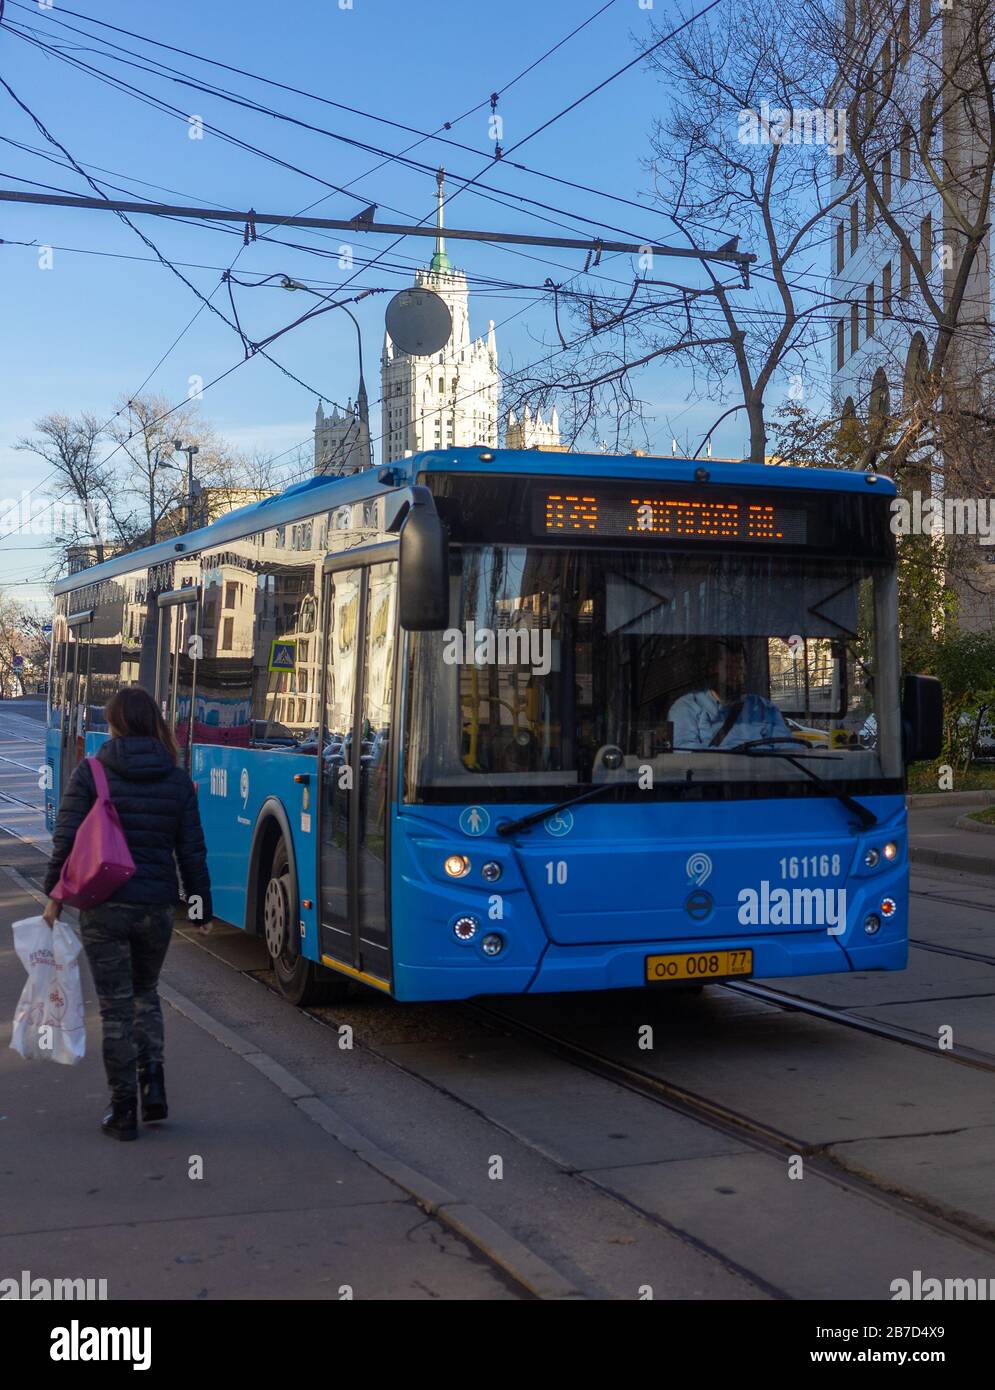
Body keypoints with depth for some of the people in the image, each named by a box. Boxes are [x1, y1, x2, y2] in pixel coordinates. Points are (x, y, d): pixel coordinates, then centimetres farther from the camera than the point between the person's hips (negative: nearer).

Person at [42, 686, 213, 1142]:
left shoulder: (89, 774, -6)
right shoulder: (177, 781, 1)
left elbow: (66, 840, -7)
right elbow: (192, 852, 2)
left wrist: (54, 895, 4)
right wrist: (200, 909, 11)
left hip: (103, 907, -2)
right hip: (155, 908, 2)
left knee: (116, 1007, 6)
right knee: (145, 994, 24)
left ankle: (123, 1112, 10)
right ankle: (152, 1076, 7)